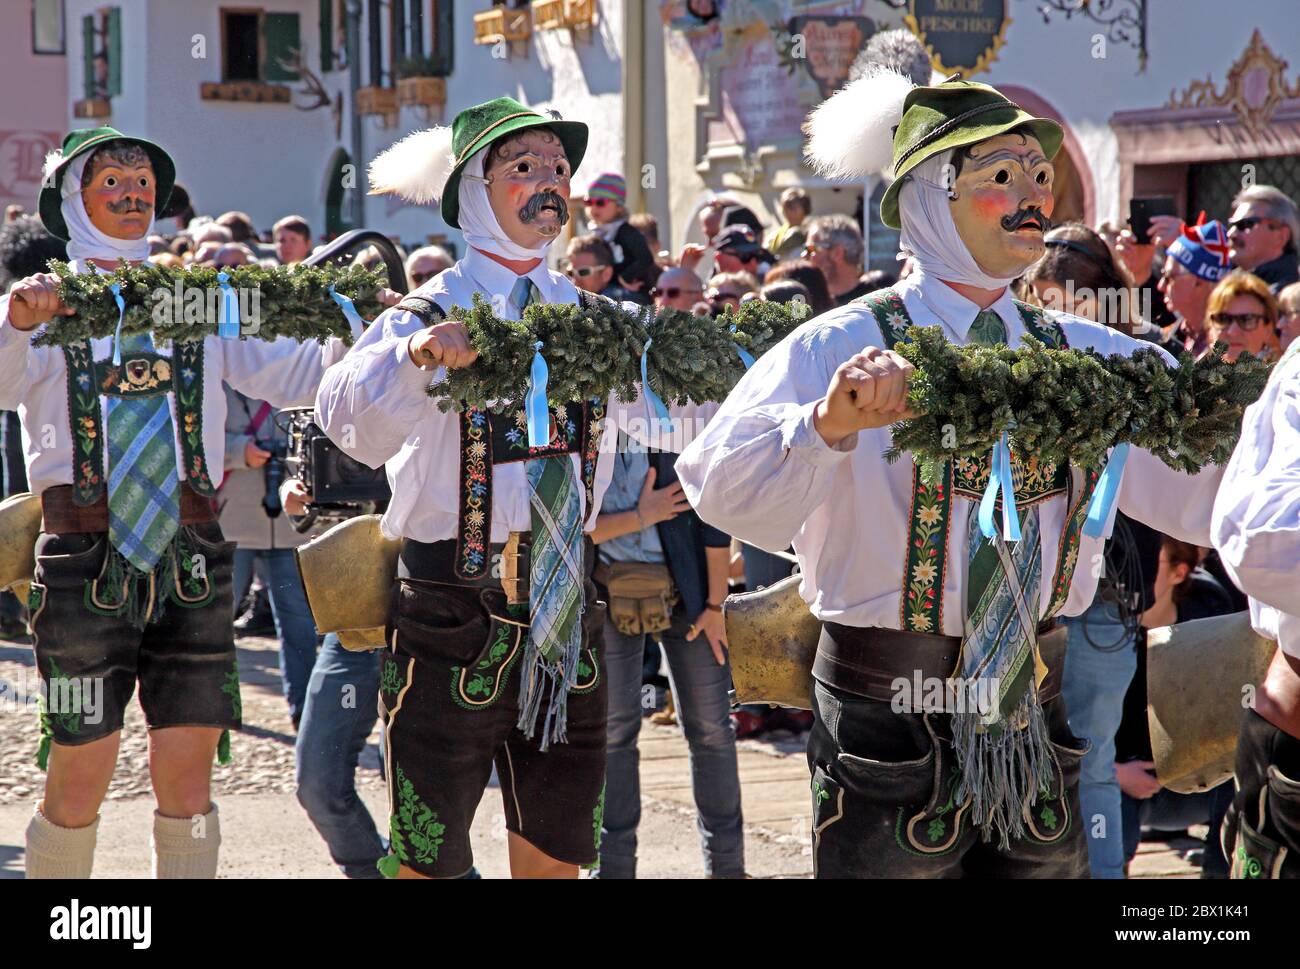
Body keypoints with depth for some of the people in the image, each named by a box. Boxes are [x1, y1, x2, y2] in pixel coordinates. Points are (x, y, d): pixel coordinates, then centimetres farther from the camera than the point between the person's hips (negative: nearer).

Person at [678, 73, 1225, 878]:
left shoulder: (1084, 355, 7)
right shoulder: (842, 350, -8)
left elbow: (1203, 492, 2)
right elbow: (730, 498, -20)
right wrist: (830, 423, -37)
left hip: (1035, 718, 4)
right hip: (888, 715, -4)